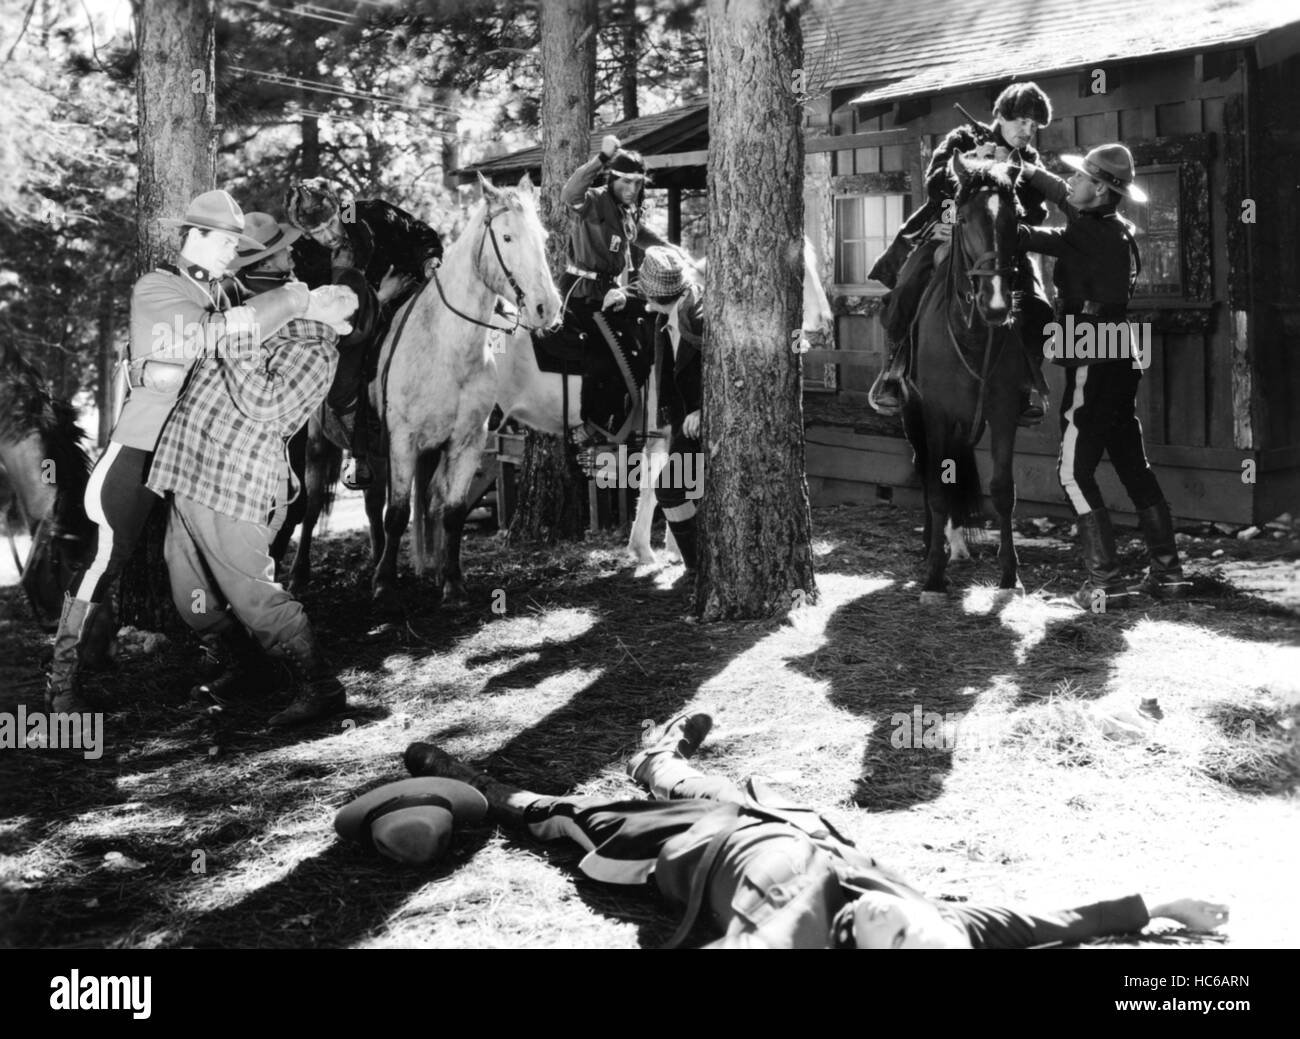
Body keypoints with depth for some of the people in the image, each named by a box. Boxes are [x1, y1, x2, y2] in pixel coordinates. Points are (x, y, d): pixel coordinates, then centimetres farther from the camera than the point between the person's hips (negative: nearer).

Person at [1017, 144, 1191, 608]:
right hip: (1121, 364, 9)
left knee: (1075, 472, -4)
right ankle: (1167, 570, 19)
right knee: (1134, 466, 15)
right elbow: (1068, 200, 24)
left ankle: (1106, 582, -7)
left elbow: (1028, 238, -8)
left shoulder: (1088, 235, -15)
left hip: (1093, 366, -9)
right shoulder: (1118, 230, 11)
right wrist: (1031, 173, 21)